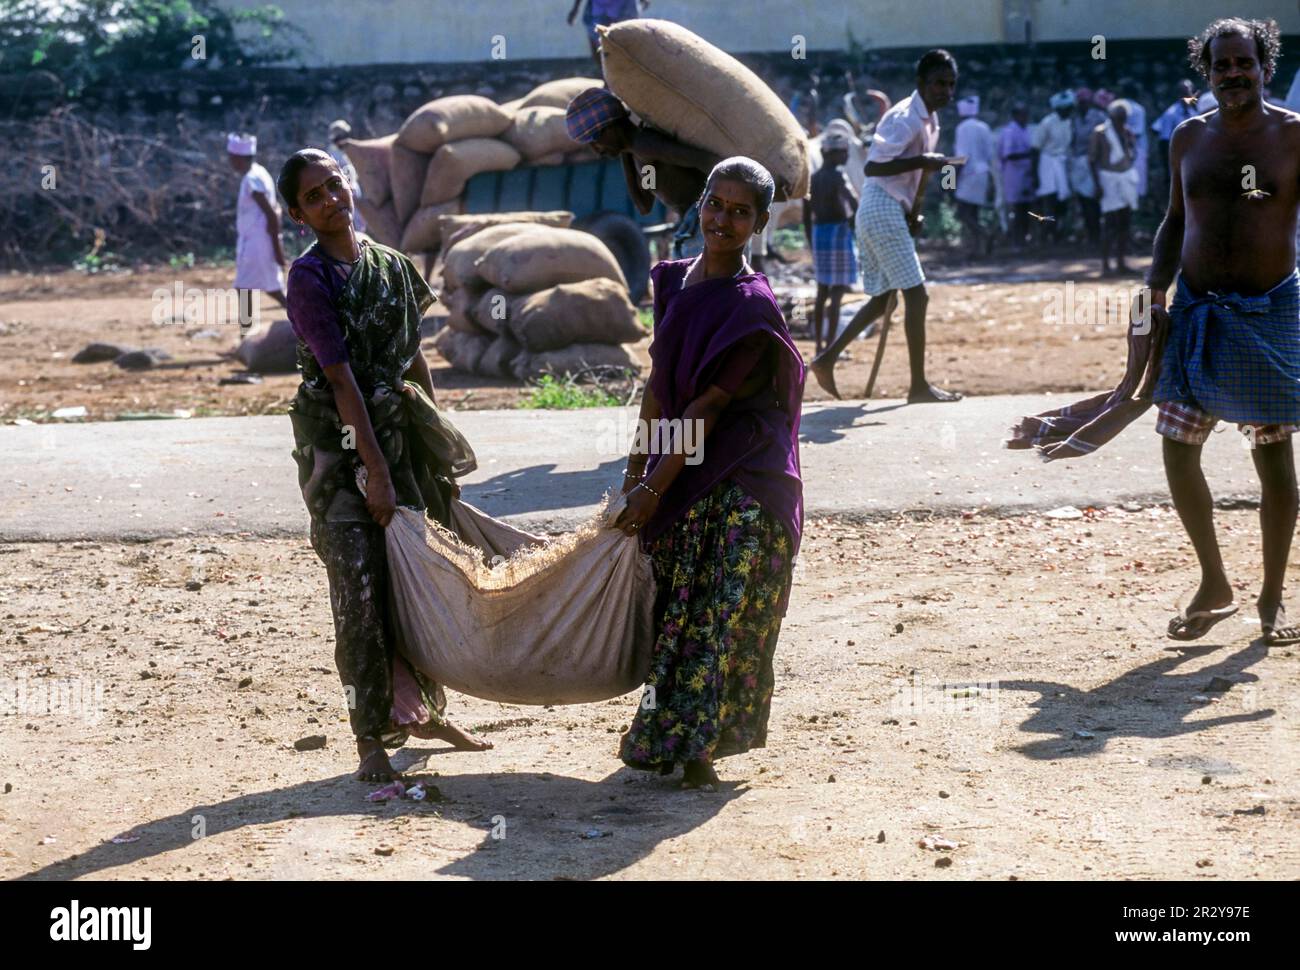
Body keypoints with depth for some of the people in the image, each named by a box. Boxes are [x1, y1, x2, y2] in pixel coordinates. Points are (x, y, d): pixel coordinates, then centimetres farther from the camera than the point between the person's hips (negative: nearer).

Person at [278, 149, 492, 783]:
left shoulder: (390, 265, 7)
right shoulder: (309, 277, -11)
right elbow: (342, 379, -16)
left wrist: (438, 440, 14)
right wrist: (376, 472, -19)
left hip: (398, 428, 6)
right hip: (335, 440, -6)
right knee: (360, 585, -7)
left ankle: (418, 708, 27)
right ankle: (370, 740, -1)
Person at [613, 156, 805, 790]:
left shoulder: (752, 308, -15)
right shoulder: (674, 281, 6)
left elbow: (707, 409, -17)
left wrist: (655, 488, -17)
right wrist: (636, 468, 12)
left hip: (742, 485, -7)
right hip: (684, 473, 7)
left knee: (723, 617, -3)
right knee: (675, 611, 13)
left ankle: (695, 747, 4)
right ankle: (666, 736, 24)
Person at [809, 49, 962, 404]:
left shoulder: (929, 121, 15)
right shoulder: (905, 118, -16)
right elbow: (873, 166, -21)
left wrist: (912, 213, 10)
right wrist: (922, 162, -27)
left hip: (889, 211, 10)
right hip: (883, 211, -10)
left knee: (882, 297, 13)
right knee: (916, 294, -9)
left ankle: (827, 359, 14)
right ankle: (919, 385, -6)